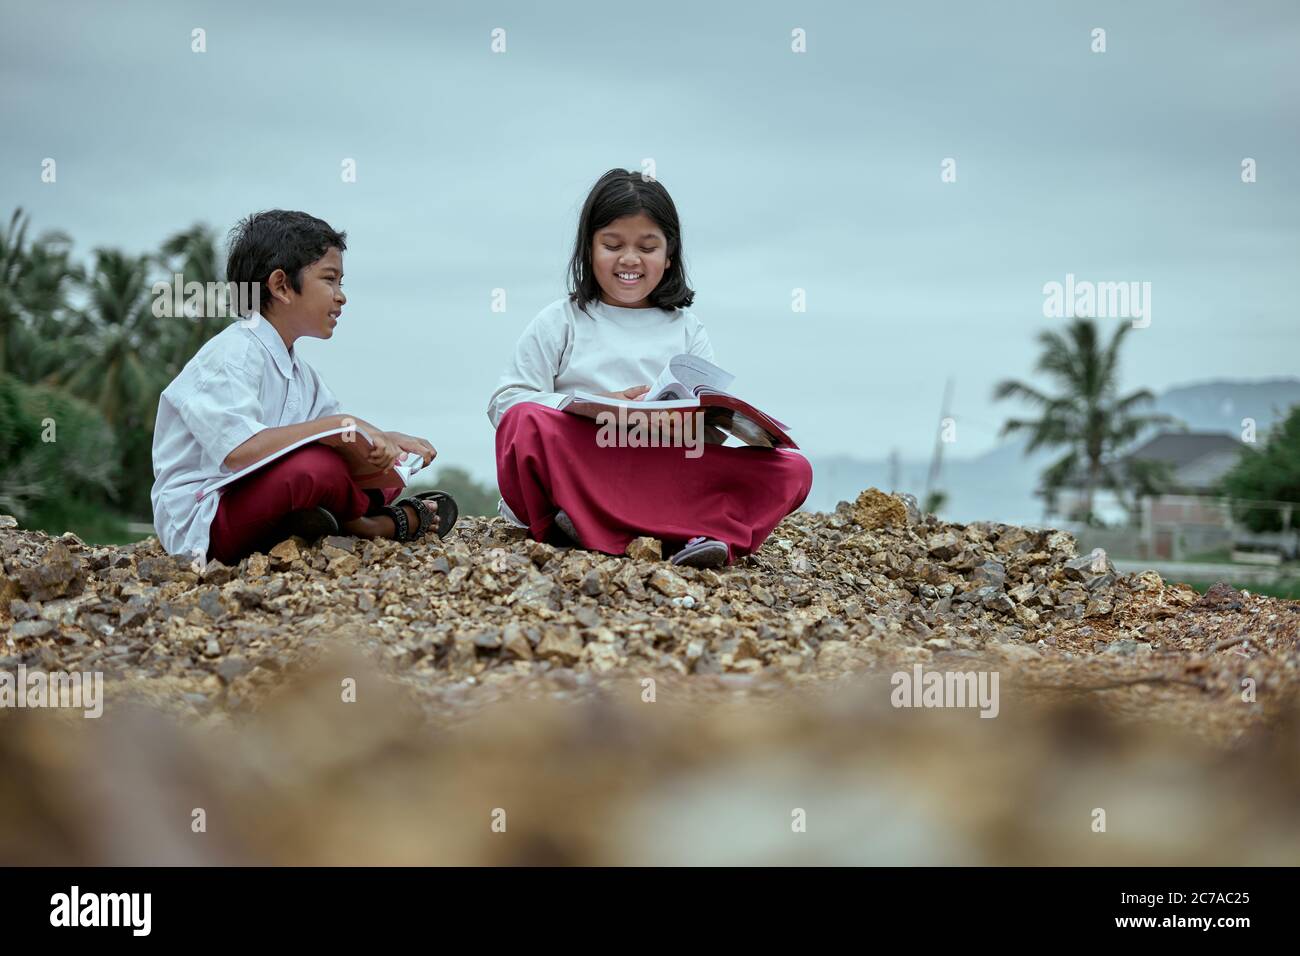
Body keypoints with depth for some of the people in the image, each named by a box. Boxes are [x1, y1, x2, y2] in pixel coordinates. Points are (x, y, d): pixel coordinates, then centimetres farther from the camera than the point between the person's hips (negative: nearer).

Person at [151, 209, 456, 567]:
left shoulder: (298, 370, 16)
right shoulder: (233, 354, -15)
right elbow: (240, 452, -30)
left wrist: (389, 441, -6)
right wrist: (340, 424, -26)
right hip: (200, 522, -10)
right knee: (319, 465, -32)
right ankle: (365, 524, -3)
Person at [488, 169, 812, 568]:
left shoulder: (687, 329, 20)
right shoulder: (559, 322, 13)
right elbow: (505, 403, 1)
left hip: (667, 475, 2)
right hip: (578, 471, -2)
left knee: (793, 471, -18)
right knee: (526, 422, -33)